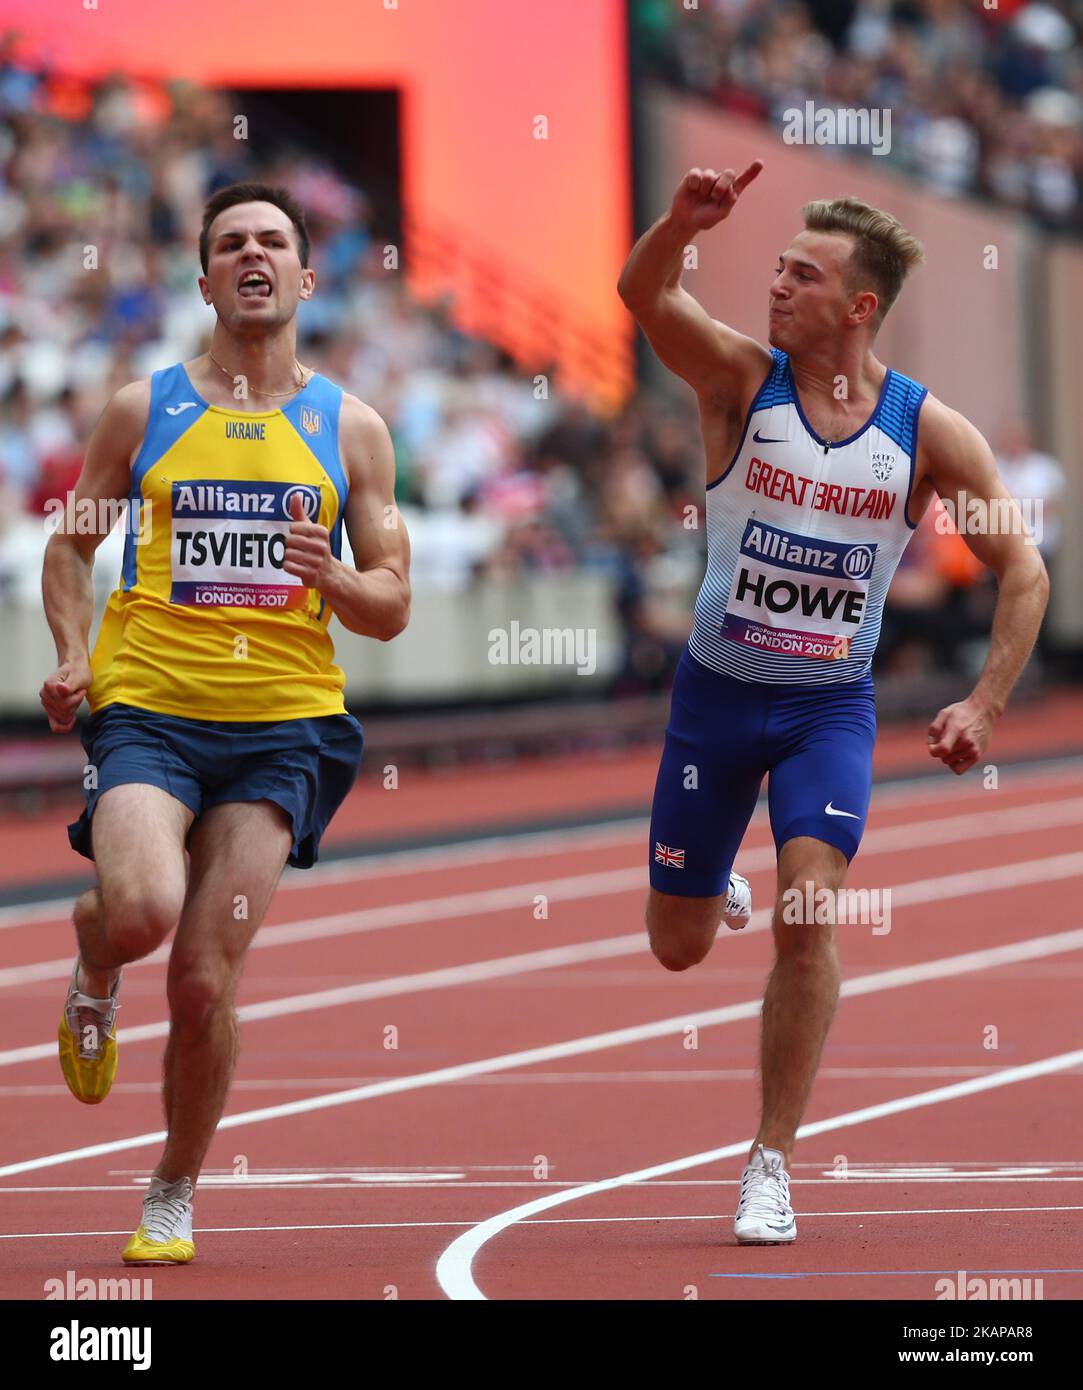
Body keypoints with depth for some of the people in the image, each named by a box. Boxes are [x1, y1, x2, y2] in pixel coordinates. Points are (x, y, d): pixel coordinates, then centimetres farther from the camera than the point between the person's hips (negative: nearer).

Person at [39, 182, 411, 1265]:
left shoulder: (350, 429, 8)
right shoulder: (143, 410, 7)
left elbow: (391, 607, 9)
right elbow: (72, 543, 16)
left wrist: (328, 575, -13)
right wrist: (72, 653, -1)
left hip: (283, 724, 1)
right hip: (147, 708, -1)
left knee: (206, 979, -4)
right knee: (142, 911, -27)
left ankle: (175, 1196, 17)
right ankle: (94, 978, 12)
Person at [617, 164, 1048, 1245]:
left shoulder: (928, 432, -9)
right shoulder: (742, 380, -10)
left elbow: (1023, 570, -3)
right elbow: (642, 295, -27)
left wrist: (986, 704, -12)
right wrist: (682, 224, -47)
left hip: (831, 706, -1)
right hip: (716, 694, 1)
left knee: (807, 919, -19)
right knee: (678, 947, 9)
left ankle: (770, 1165, -6)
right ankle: (713, 886, 49)